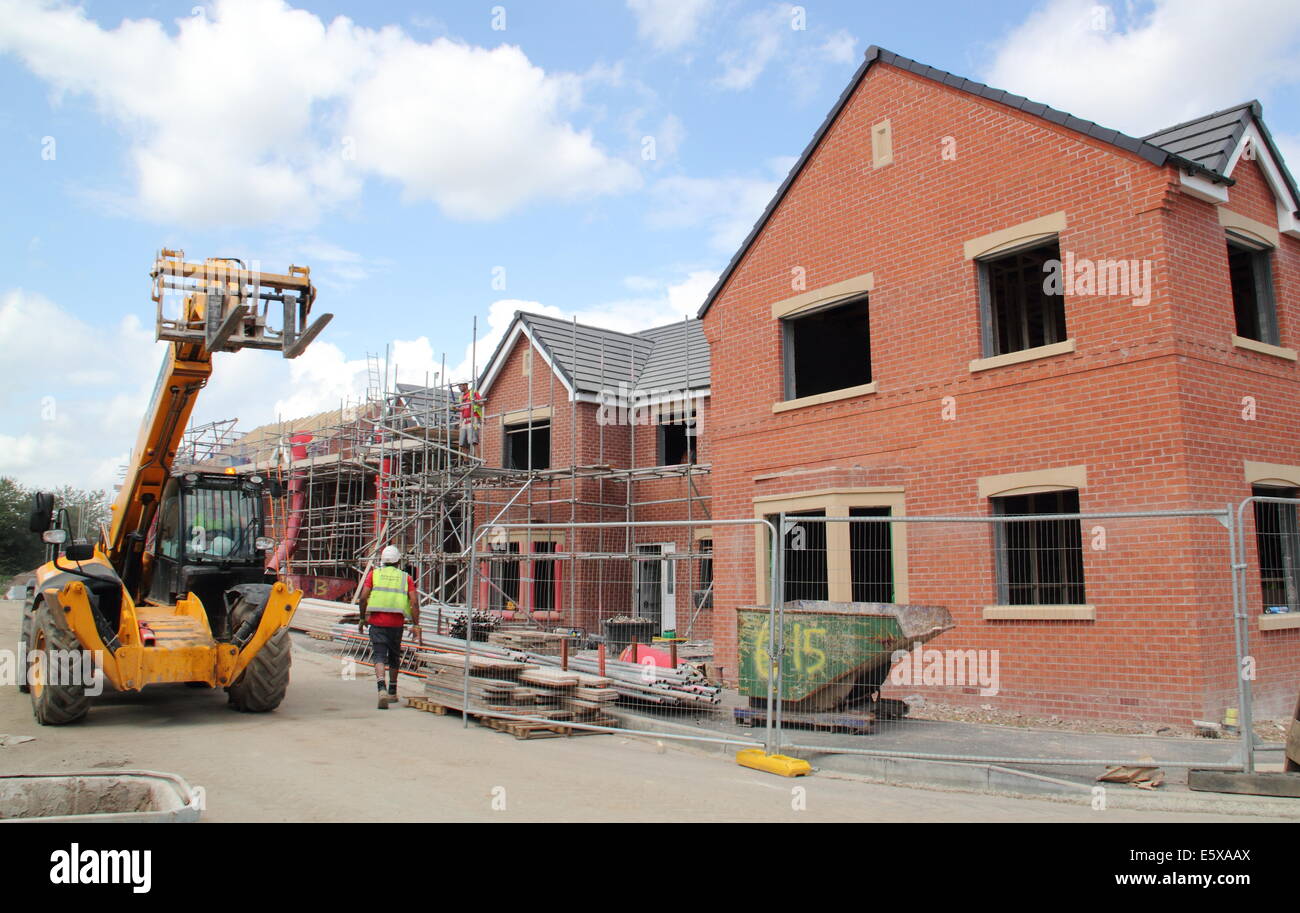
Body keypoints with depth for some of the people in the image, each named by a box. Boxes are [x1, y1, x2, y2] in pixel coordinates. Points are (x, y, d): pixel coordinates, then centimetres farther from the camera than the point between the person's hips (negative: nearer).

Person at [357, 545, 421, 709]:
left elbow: (363, 597, -3)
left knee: (380, 656, -3)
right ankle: (392, 693, 28)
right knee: (394, 656, 18)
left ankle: (382, 689, -25)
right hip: (397, 622, 1)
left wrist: (362, 618, 10)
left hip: (377, 621, -1)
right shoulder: (406, 578, 7)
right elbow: (414, 602, -3)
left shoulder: (374, 574, 6)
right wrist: (416, 625, -1)